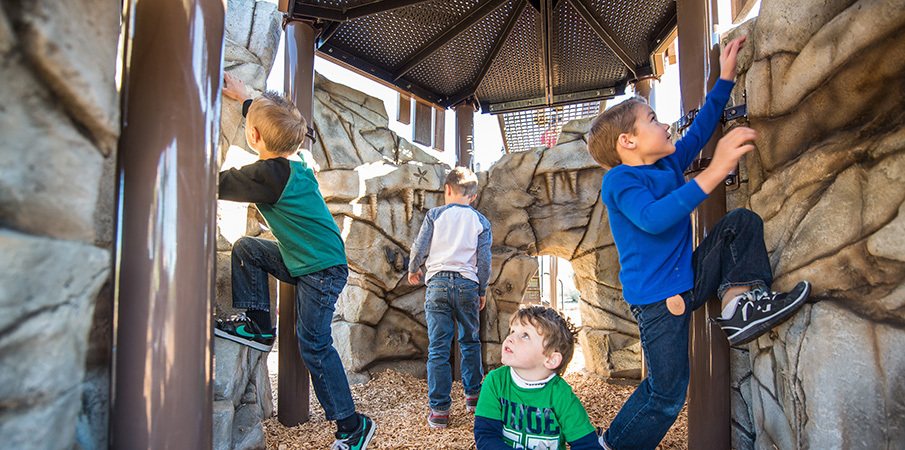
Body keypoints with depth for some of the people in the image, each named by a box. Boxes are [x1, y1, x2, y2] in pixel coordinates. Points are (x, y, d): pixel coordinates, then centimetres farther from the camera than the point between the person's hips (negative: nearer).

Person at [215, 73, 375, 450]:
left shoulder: (270, 175, -24)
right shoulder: (292, 162, 2)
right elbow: (271, 124, 23)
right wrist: (244, 99, 31)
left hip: (322, 270, -9)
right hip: (301, 260, 9)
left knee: (313, 346, -4)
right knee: (245, 248, 10)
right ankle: (258, 326, 17)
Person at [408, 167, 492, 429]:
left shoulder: (435, 215, 5)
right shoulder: (480, 221, 8)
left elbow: (419, 248, 3)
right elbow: (484, 261, 4)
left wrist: (413, 270, 22)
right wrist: (482, 291, 15)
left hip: (438, 282, -1)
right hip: (467, 284, 1)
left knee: (438, 348, 0)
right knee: (470, 342, 18)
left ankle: (439, 410, 1)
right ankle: (473, 396, 27)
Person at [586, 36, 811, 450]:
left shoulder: (668, 166, 8)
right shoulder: (619, 180, -17)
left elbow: (699, 130, 22)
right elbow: (653, 218, -35)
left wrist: (725, 78, 23)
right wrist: (714, 172, -37)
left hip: (689, 279, 8)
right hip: (657, 299, -8)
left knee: (742, 222, 4)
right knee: (666, 394, -3)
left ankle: (741, 301, -10)